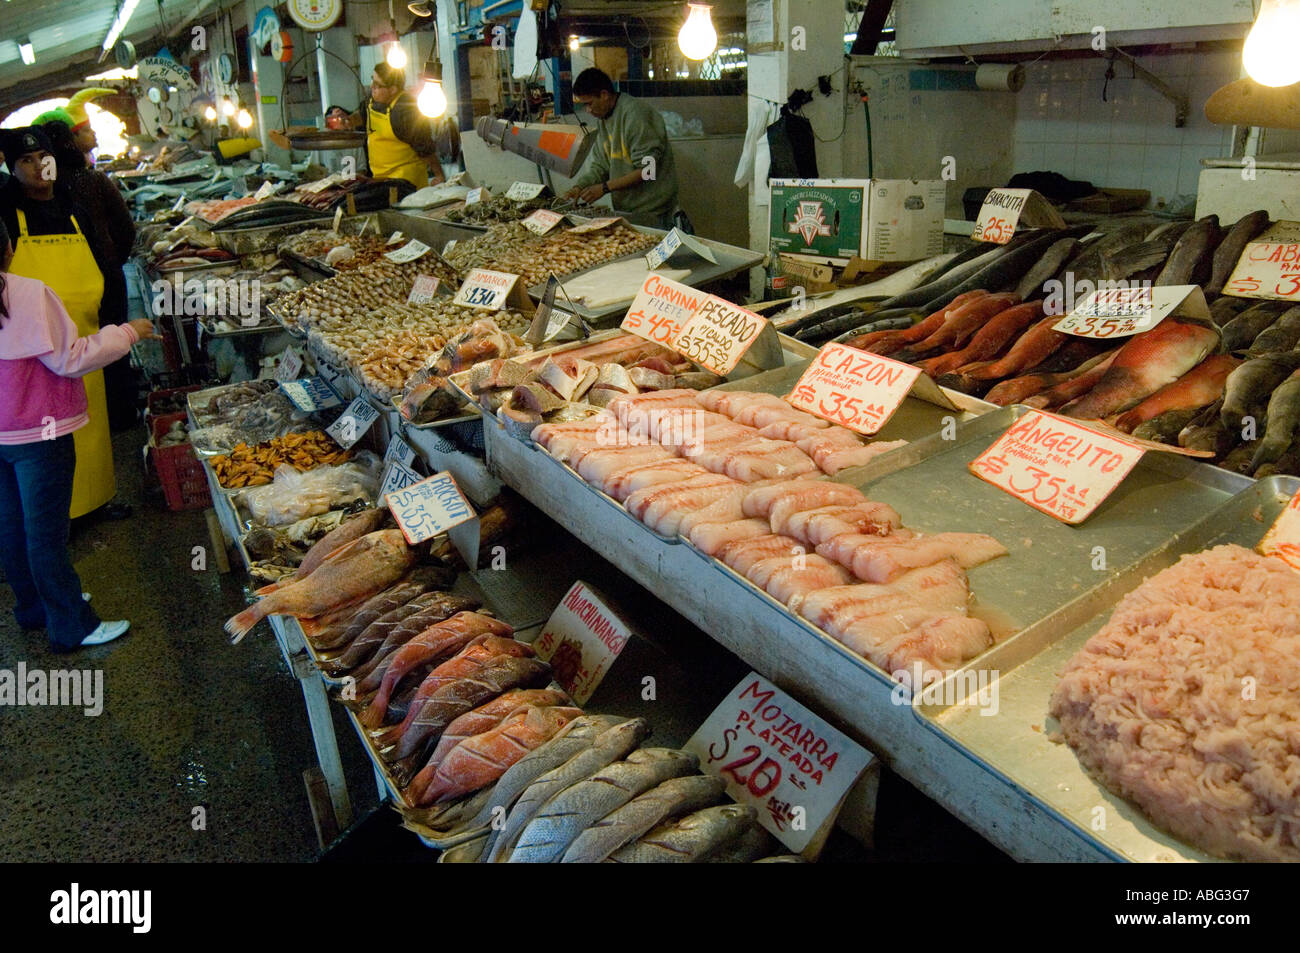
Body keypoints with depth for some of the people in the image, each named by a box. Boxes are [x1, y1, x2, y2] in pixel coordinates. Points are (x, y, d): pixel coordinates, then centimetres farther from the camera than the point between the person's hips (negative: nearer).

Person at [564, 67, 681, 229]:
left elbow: (647, 170, -19)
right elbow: (600, 164, 13)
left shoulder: (635, 114, -14)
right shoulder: (603, 118, 13)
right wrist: (580, 187, -4)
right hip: (624, 210, 8)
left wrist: (605, 187, -18)